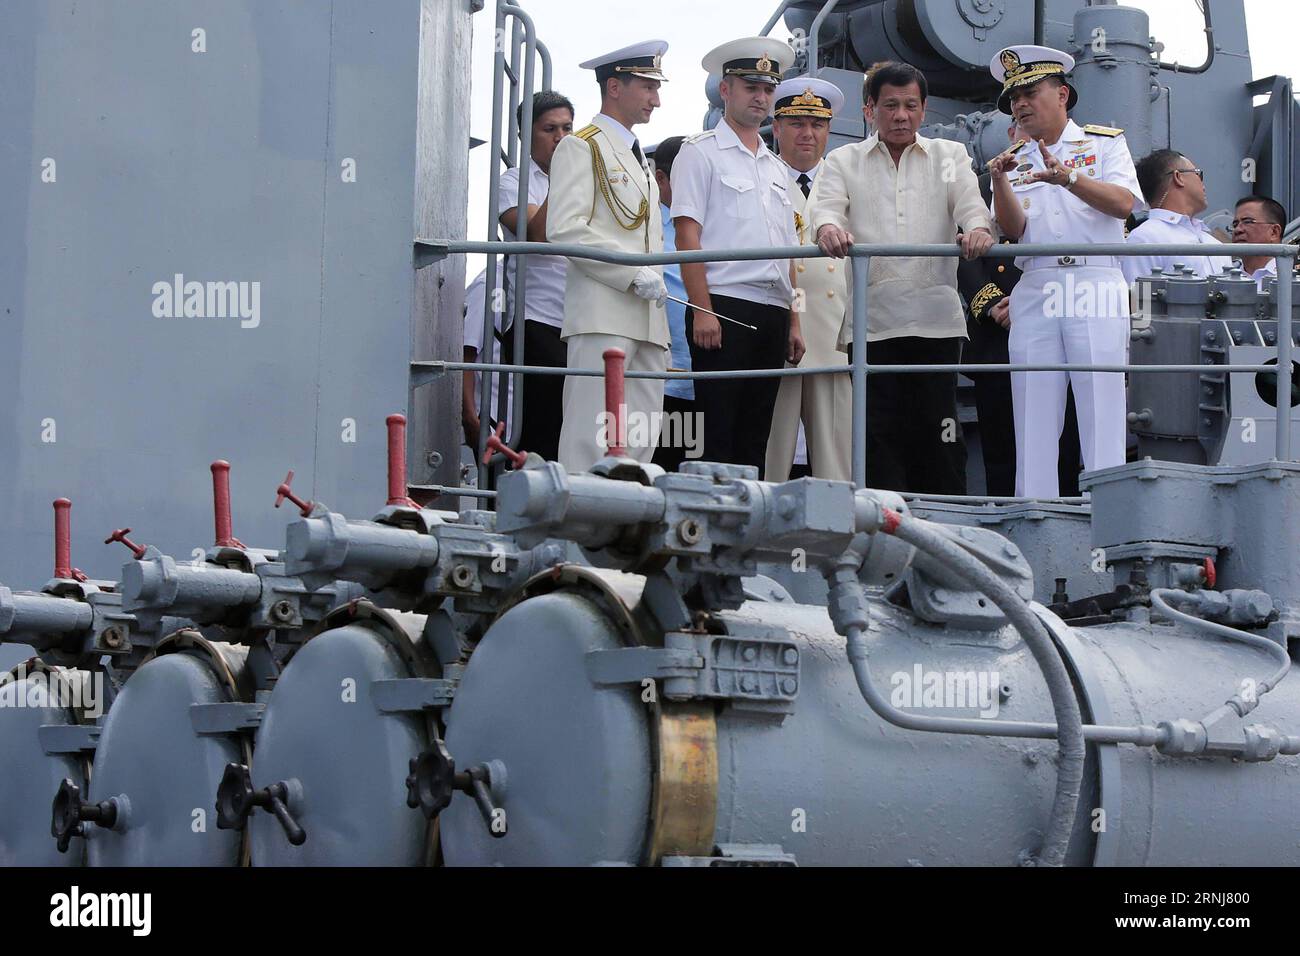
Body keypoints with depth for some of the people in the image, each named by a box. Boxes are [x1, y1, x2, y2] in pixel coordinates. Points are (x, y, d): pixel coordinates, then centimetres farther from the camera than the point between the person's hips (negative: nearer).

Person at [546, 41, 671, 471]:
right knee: (591, 439, -13)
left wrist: (656, 281, 14)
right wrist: (635, 273, -14)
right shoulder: (580, 147, 1)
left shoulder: (639, 157, 27)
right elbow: (564, 230, -11)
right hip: (603, 315, -8)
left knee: (640, 444, 1)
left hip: (648, 320, 8)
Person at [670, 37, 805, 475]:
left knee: (755, 438, 5)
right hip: (723, 307, -6)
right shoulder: (701, 152, 3)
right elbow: (688, 234, -6)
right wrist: (701, 310, -15)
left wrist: (793, 321, 15)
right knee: (717, 438, -9)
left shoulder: (776, 168, 23)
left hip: (772, 314, 6)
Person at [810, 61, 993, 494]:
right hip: (872, 318, 0)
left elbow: (969, 201, 1)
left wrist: (978, 228, -24)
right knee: (878, 434, -3)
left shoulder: (948, 156, 17)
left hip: (935, 317, 0)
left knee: (937, 433, -2)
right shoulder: (844, 162, 15)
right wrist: (828, 227, -28)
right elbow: (825, 205, -2)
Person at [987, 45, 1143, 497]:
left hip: (1096, 289, -3)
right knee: (1034, 421, 0)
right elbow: (1012, 229, 4)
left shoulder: (1104, 143, 10)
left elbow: (1124, 203, -7)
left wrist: (1068, 177, -20)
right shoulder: (1014, 160, 19)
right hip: (1034, 290, 3)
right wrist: (999, 182, -13)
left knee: (1102, 417, -8)